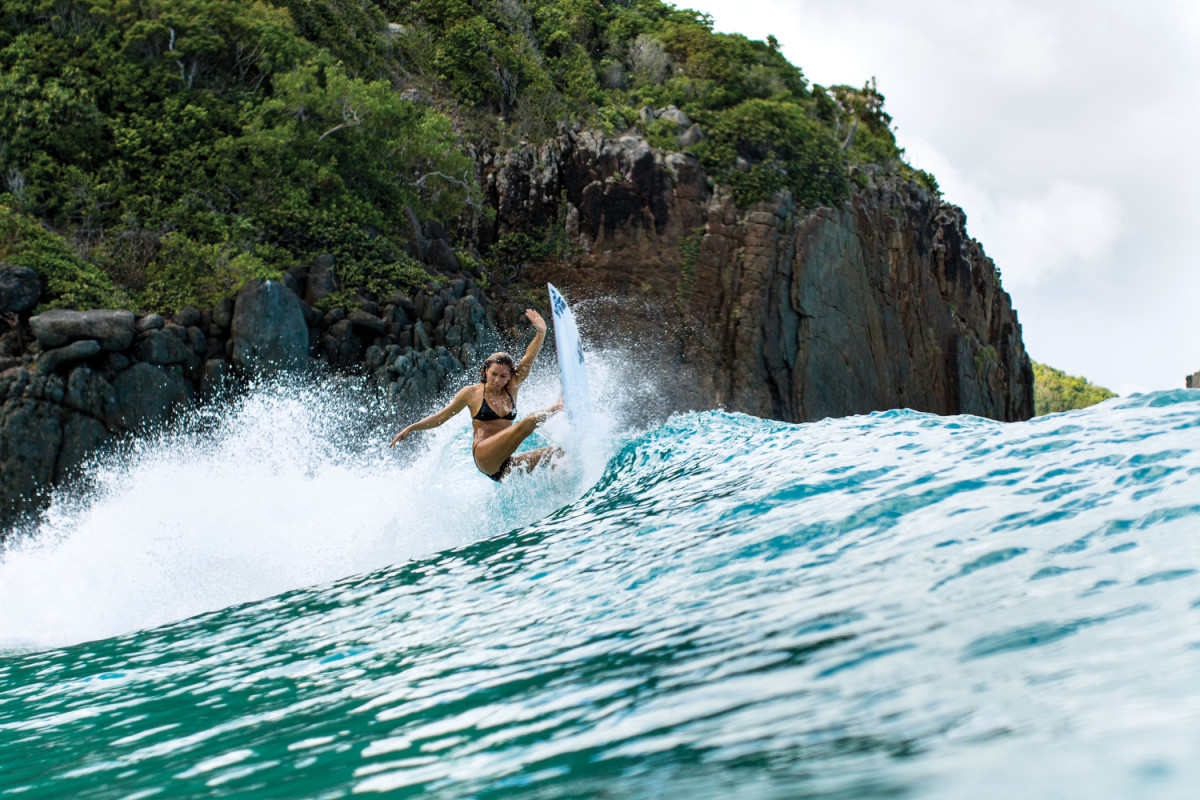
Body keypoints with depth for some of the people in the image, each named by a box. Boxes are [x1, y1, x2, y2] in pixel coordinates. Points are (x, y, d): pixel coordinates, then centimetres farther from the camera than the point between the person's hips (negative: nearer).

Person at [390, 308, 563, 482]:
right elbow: (440, 417, 15)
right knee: (528, 422, -24)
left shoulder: (512, 389, 13)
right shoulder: (472, 393, 7)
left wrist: (541, 332, -15)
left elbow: (529, 358, 0)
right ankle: (555, 409, -1)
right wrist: (410, 428, 7)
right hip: (484, 456, -5)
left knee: (556, 454, -15)